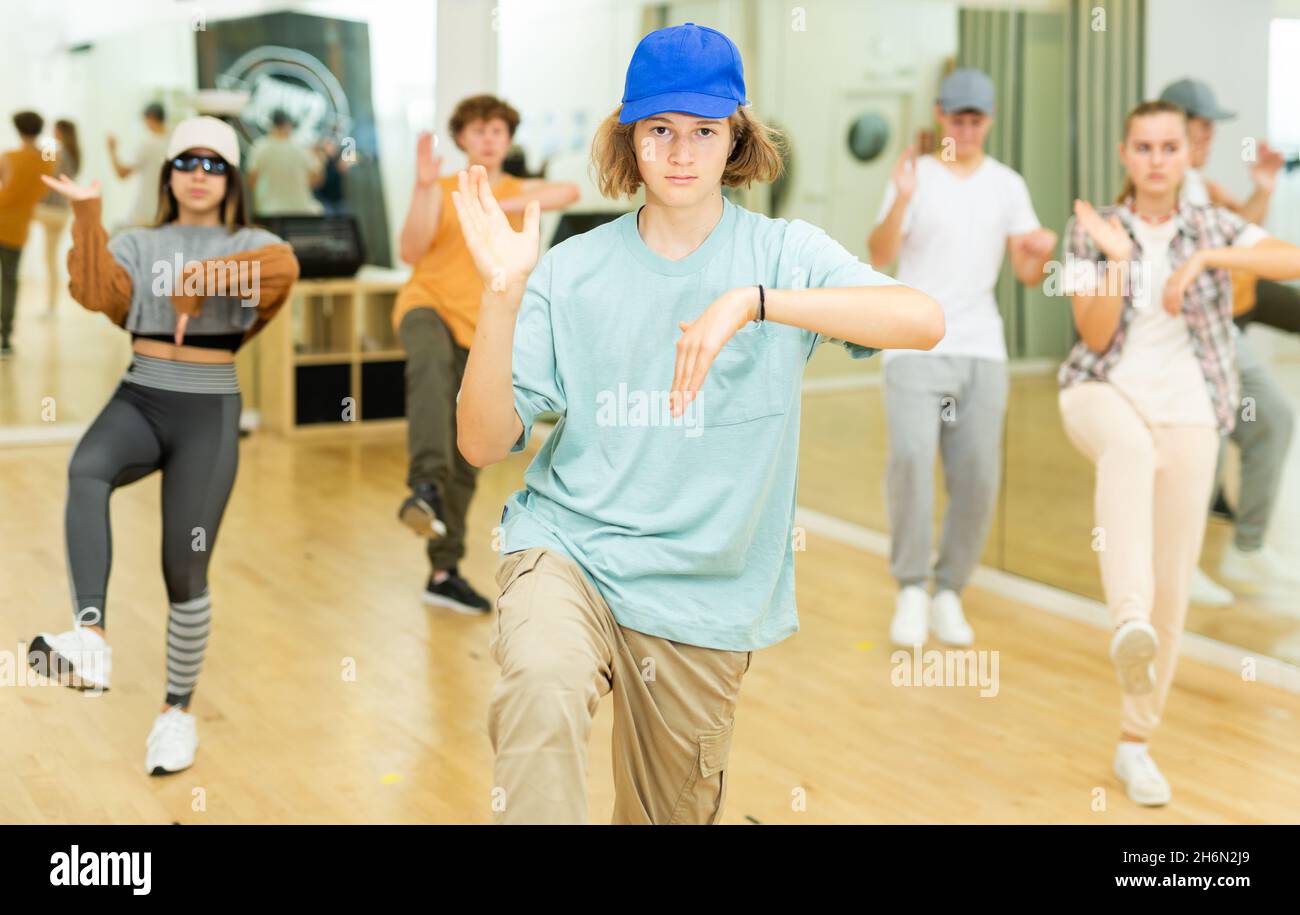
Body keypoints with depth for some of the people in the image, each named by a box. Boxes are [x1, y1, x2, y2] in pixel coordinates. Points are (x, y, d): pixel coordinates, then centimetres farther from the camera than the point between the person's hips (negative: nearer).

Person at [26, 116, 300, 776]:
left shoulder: (249, 244, 4)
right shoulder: (138, 245, 11)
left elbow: (282, 268, -21)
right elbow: (96, 293, -8)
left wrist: (197, 280, -21)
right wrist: (86, 214, -12)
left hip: (209, 415, -1)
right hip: (138, 402, 2)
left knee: (185, 571, -1)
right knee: (85, 472, -34)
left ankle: (177, 710, 19)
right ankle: (91, 644, -44)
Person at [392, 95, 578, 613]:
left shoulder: (520, 191, 10)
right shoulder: (444, 191, 6)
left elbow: (568, 192, -13)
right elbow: (411, 252, -9)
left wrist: (502, 205, -23)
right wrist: (424, 188, -20)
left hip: (483, 333, 3)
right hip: (428, 305, -3)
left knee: (465, 464, 7)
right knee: (432, 365, -41)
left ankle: (444, 572, 19)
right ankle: (425, 486, -59)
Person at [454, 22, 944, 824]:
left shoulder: (784, 255, -4)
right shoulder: (571, 272, -3)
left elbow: (923, 320, -22)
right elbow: (484, 443, -7)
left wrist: (753, 300, -33)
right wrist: (502, 295, -21)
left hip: (705, 593, 1)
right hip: (568, 549, -1)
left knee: (674, 811, 17)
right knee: (544, 684, -36)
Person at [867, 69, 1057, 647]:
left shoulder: (1008, 185, 12)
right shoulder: (916, 177, 2)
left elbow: (1027, 274, 7)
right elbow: (879, 257, -11)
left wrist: (1040, 251, -16)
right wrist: (901, 202, -28)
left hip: (982, 353, 3)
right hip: (916, 347, -3)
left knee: (977, 478, -2)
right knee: (911, 457, -21)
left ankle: (949, 593, 14)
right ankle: (911, 589, -8)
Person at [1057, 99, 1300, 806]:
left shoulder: (1213, 226, 2)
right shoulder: (1091, 230, 1)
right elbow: (1095, 336, -8)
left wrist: (1205, 257, -26)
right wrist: (1117, 258, -21)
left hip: (1186, 415, 2)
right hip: (1103, 395, -2)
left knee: (1172, 589, 1)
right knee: (1130, 445, -41)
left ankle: (1134, 745, 16)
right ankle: (1128, 623, -58)